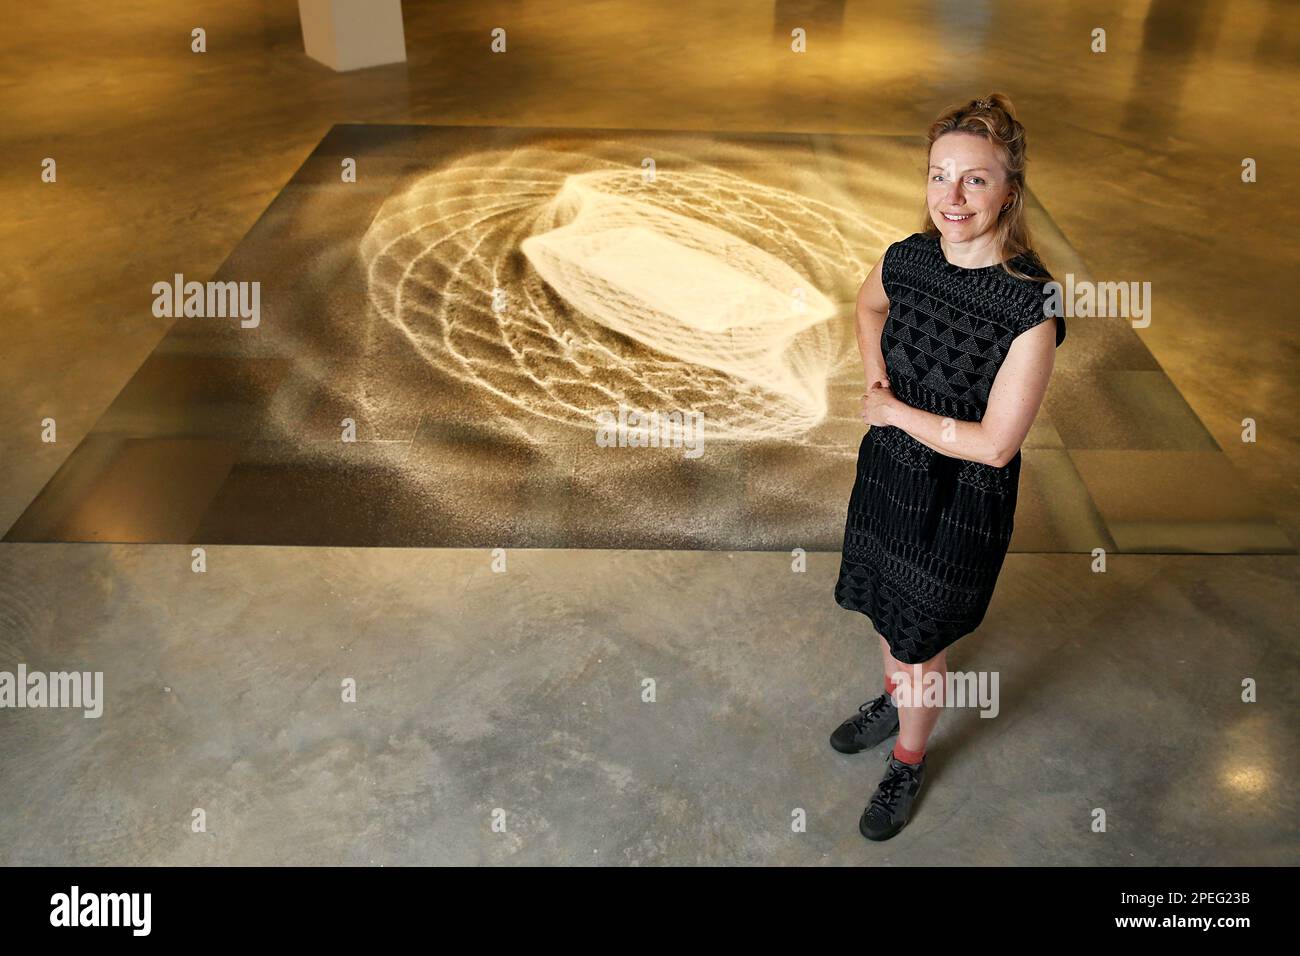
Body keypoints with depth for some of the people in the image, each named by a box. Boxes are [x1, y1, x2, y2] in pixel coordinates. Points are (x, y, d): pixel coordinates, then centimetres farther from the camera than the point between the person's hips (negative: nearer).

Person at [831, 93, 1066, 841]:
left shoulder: (1031, 303, -26)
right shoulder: (909, 258, -9)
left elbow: (994, 444, -25)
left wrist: (893, 410, -17)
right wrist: (875, 379, 0)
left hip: (961, 501, -5)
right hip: (887, 471, 6)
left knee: (921, 641, 12)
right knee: (886, 607, 26)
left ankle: (909, 760, 41)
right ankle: (895, 699, 57)